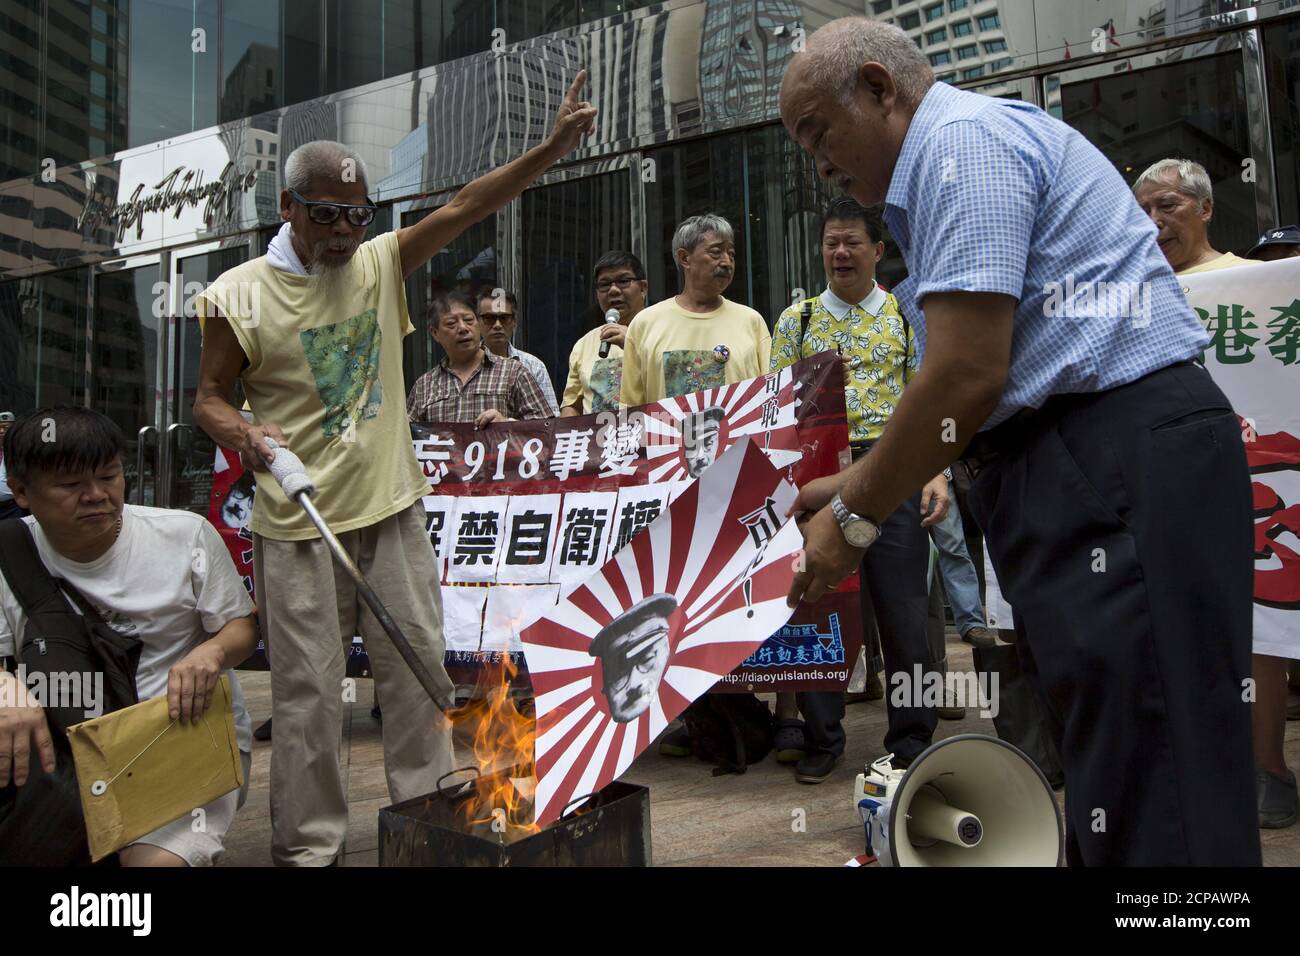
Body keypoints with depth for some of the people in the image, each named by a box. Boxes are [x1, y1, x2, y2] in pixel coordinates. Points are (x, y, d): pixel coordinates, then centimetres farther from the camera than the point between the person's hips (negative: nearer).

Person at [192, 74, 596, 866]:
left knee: (419, 669, 9)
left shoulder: (381, 264, 5)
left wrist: (549, 150, -14)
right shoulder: (240, 296, -4)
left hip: (393, 509, 4)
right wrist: (246, 435, -19)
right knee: (308, 690, 3)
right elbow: (211, 397, 3)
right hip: (299, 526, -3)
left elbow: (466, 207, -4)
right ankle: (309, 845, 19)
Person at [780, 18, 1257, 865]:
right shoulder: (963, 147, 25)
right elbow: (990, 389, 24)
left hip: (1116, 471, -11)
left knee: (1147, 805, -6)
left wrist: (857, 517, -5)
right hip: (1089, 469, 11)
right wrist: (853, 485, 21)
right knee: (1106, 790, 13)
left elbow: (968, 375, -18)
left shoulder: (961, 136, -7)